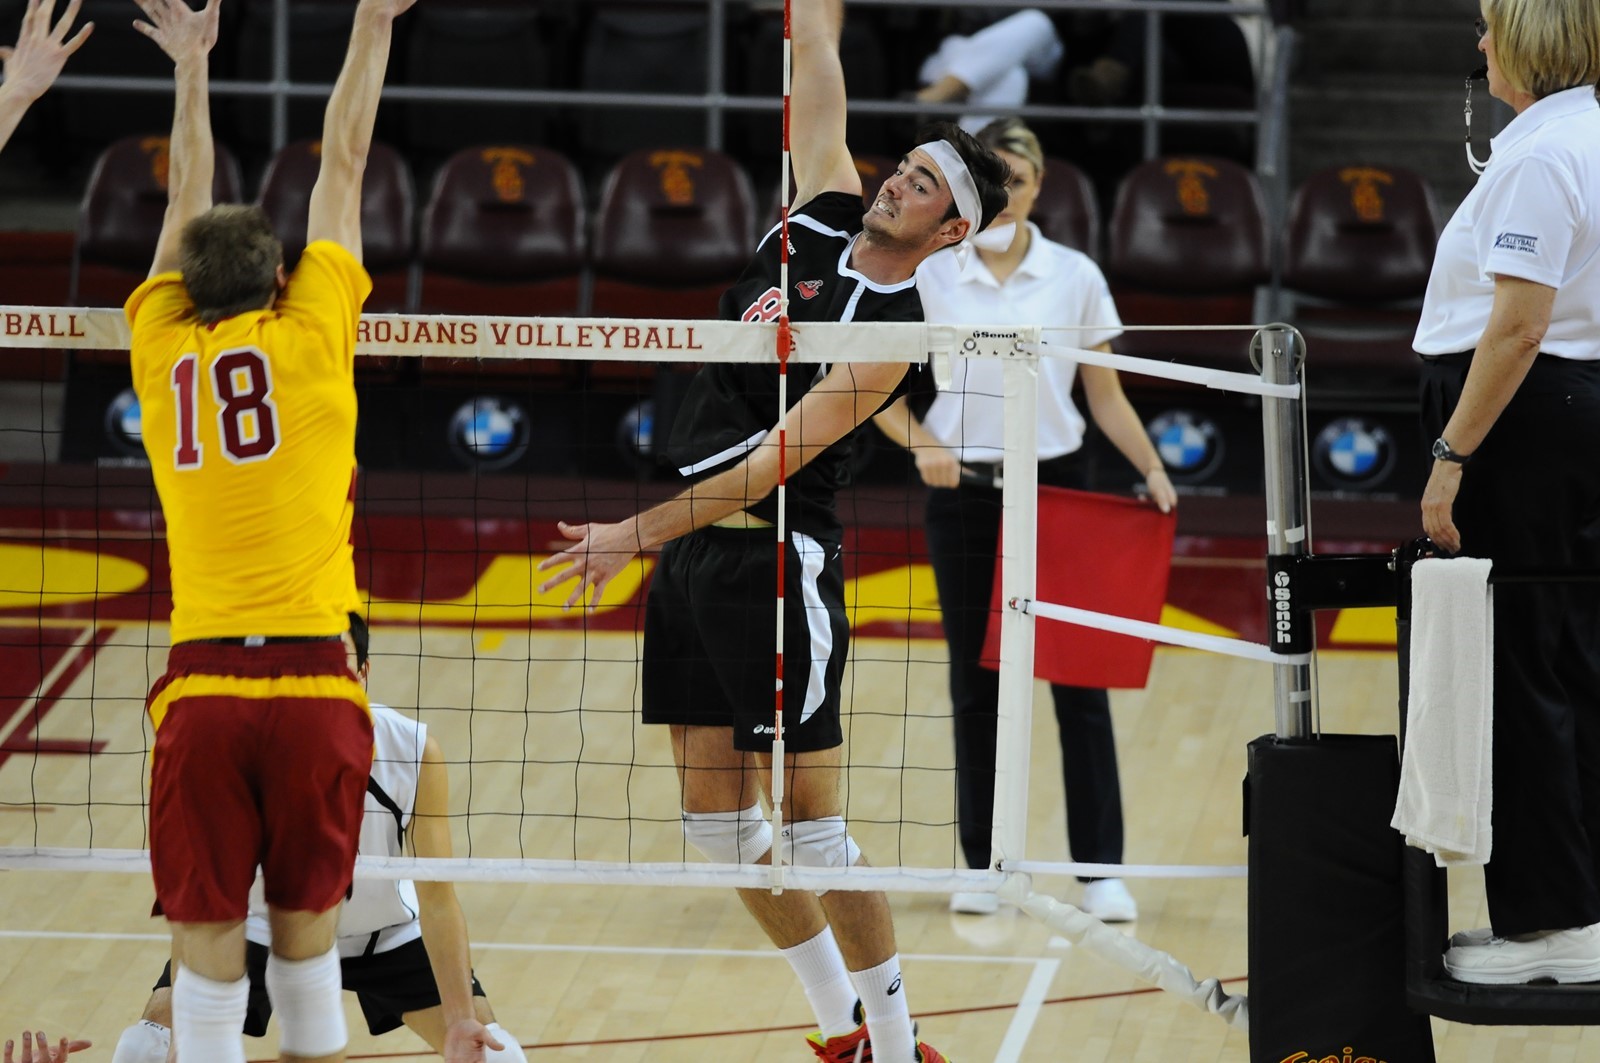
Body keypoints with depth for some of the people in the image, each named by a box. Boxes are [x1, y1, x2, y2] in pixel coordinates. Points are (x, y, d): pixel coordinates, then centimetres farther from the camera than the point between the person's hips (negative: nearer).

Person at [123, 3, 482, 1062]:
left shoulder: (164, 355, 9)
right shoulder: (308, 339, 3)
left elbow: (188, 204, 25)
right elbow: (345, 164, 13)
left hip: (200, 686, 1)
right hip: (313, 677, -1)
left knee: (207, 944, -2)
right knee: (306, 924, 10)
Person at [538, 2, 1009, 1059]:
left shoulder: (891, 328, -13)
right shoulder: (824, 218, 7)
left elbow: (775, 461, -19)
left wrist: (633, 534, -22)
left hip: (775, 556, -8)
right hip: (694, 548, 8)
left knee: (810, 823, -6)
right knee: (715, 812, 8)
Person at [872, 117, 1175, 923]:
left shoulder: (1075, 277, 2)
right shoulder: (929, 276, 1)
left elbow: (1105, 395, 6)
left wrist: (1151, 468, -7)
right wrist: (923, 444, -13)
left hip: (1057, 485, 0)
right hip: (964, 490, 0)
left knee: (1079, 678, -4)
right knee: (976, 682, 5)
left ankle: (1101, 871, -2)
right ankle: (982, 865, 13)